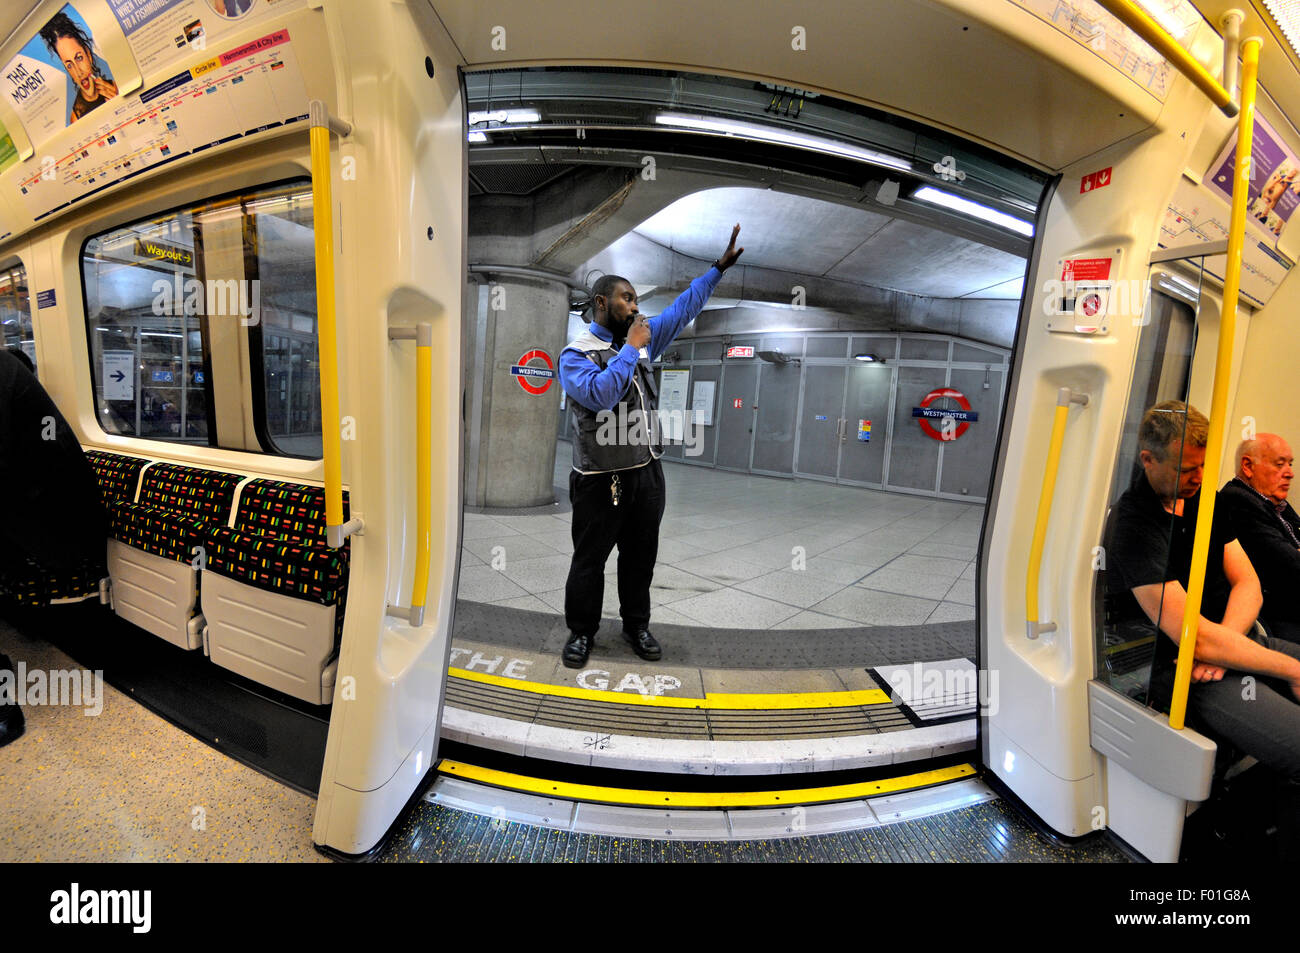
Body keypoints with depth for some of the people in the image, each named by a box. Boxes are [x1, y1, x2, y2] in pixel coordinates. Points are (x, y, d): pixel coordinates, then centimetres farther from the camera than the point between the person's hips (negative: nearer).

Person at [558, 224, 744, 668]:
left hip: (647, 472, 6)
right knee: (589, 559, 7)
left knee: (640, 557, 15)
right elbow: (601, 394, -25)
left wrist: (718, 268, 16)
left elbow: (682, 309, 18)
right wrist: (631, 347, -16)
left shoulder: (642, 338, 12)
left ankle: (637, 625, 33)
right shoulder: (575, 353, -7)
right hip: (600, 479, -5)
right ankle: (581, 631, 27)